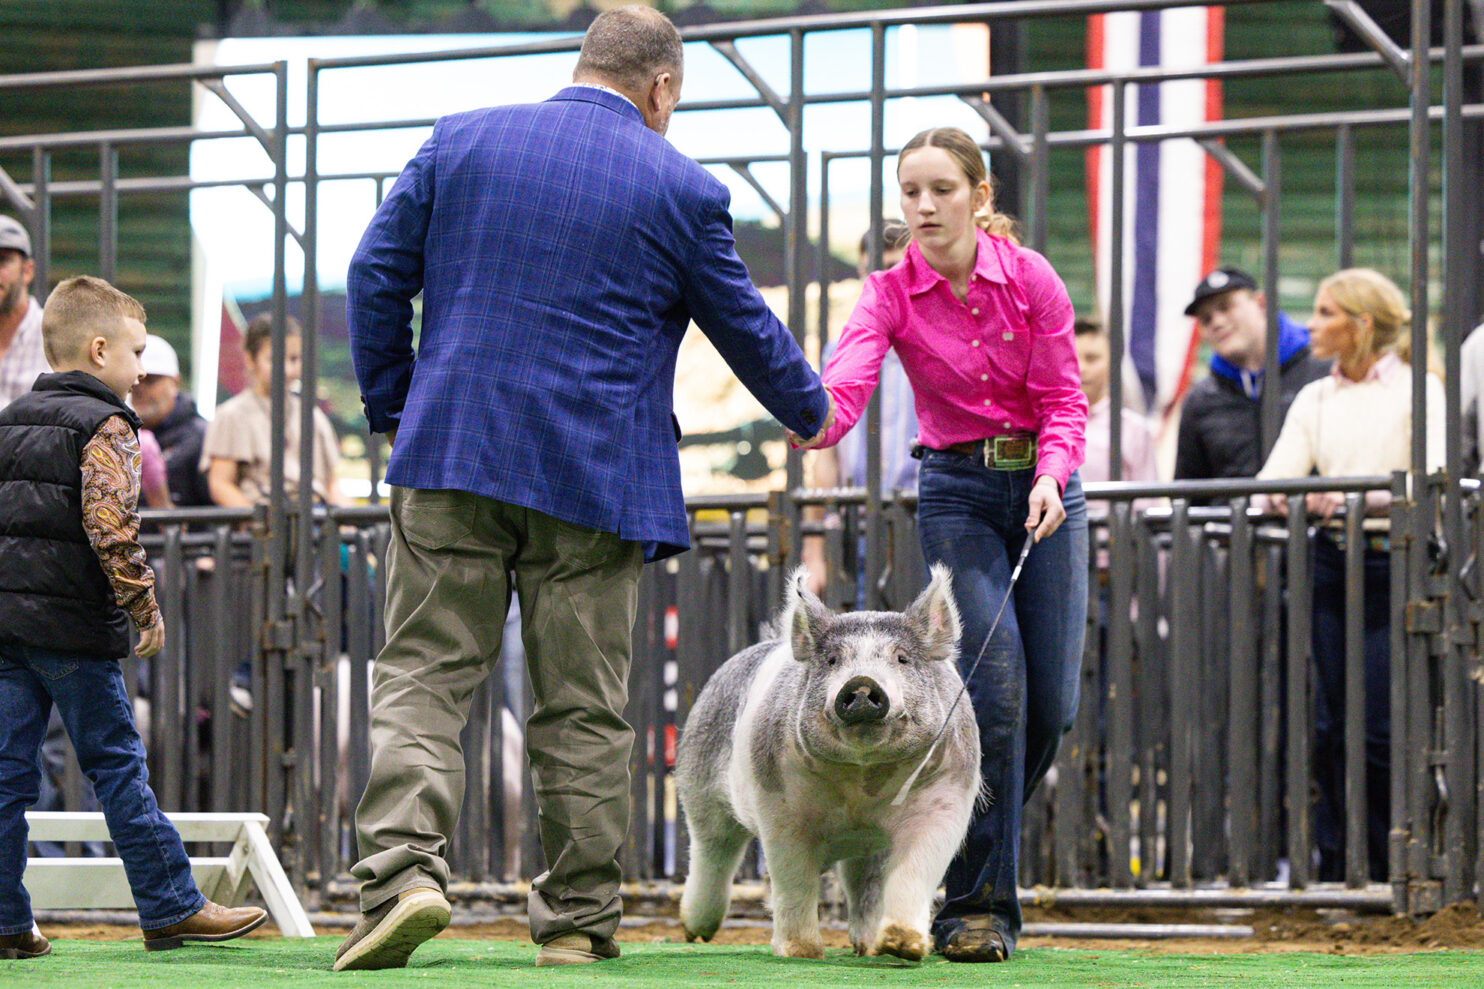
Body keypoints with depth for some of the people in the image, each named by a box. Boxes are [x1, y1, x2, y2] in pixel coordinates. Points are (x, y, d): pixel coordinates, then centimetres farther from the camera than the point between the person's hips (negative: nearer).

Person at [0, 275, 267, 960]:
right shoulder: (105, 427, -8)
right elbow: (109, 525, -19)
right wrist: (144, 605, -12)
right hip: (72, 622, -7)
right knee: (116, 763, 0)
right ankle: (170, 908, 6)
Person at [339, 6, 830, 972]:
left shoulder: (461, 140, 6)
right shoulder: (681, 189, 1)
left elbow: (377, 273, 6)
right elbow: (747, 329, 11)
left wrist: (392, 404, 17)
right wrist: (810, 411, 30)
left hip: (450, 457, 1)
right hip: (595, 476, -1)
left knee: (425, 674, 1)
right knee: (583, 707, 6)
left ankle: (405, 866, -19)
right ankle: (577, 917, 10)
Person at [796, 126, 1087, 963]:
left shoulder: (1030, 278, -6)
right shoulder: (892, 295, -8)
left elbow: (1064, 398, -5)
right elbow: (847, 380, -25)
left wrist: (1050, 476, -23)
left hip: (1044, 489, 2)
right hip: (957, 493, -2)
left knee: (1052, 704, -2)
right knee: (995, 685, -18)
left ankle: (964, 839, 25)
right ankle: (978, 902, -13)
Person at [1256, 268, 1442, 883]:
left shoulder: (1417, 390, -1)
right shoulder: (1314, 400, 15)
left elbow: (1430, 475, -16)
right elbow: (1275, 475, 6)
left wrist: (1354, 498, -30)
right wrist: (1284, 499, -19)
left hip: (1394, 562, -5)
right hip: (1331, 565, 5)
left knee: (1381, 730, -8)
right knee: (1330, 727, 2)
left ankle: (1394, 871, 3)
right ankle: (1336, 866, 8)